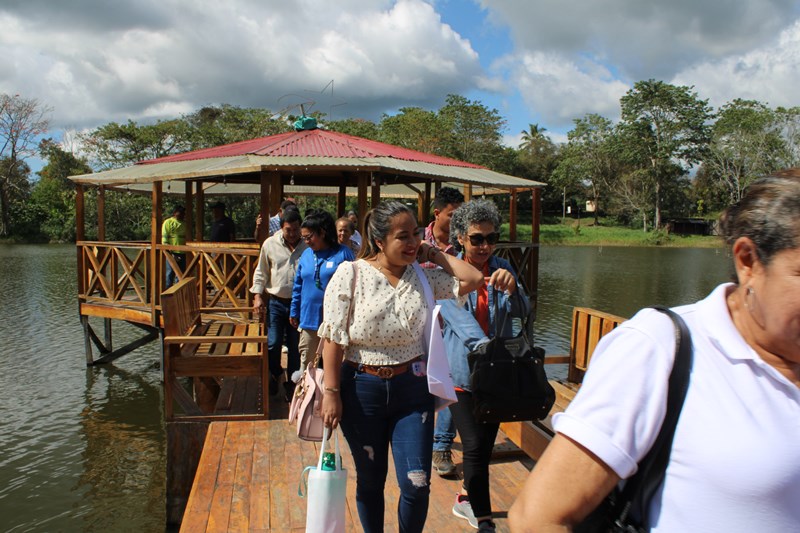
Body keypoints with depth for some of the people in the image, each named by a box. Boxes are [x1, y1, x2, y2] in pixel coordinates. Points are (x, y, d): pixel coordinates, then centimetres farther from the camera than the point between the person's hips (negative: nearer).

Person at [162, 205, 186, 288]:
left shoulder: (183, 224, 16)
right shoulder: (168, 222, -2)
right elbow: (164, 239, -7)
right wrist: (170, 252, -15)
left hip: (182, 253, 6)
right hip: (172, 253, -6)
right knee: (170, 274, -3)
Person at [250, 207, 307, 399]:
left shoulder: (307, 246, -4)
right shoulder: (270, 244, 2)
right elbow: (261, 272, 9)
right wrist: (258, 295, 0)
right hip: (276, 302, 1)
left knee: (295, 347, 8)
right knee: (272, 344, -3)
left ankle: (292, 383, 24)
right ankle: (276, 373, 25)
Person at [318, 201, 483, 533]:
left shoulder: (422, 276, 0)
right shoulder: (350, 274, -9)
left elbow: (472, 279, -5)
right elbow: (333, 339, -10)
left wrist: (432, 254, -2)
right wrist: (331, 393, -12)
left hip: (412, 387, 2)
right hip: (362, 388, -2)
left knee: (417, 486, 1)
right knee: (370, 481, 15)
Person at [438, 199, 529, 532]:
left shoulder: (502, 269, 3)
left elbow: (521, 312, -9)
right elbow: (457, 317, -22)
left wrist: (512, 288, -31)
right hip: (463, 373, -4)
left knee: (486, 444, 15)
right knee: (475, 446, -10)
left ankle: (466, 500, 38)